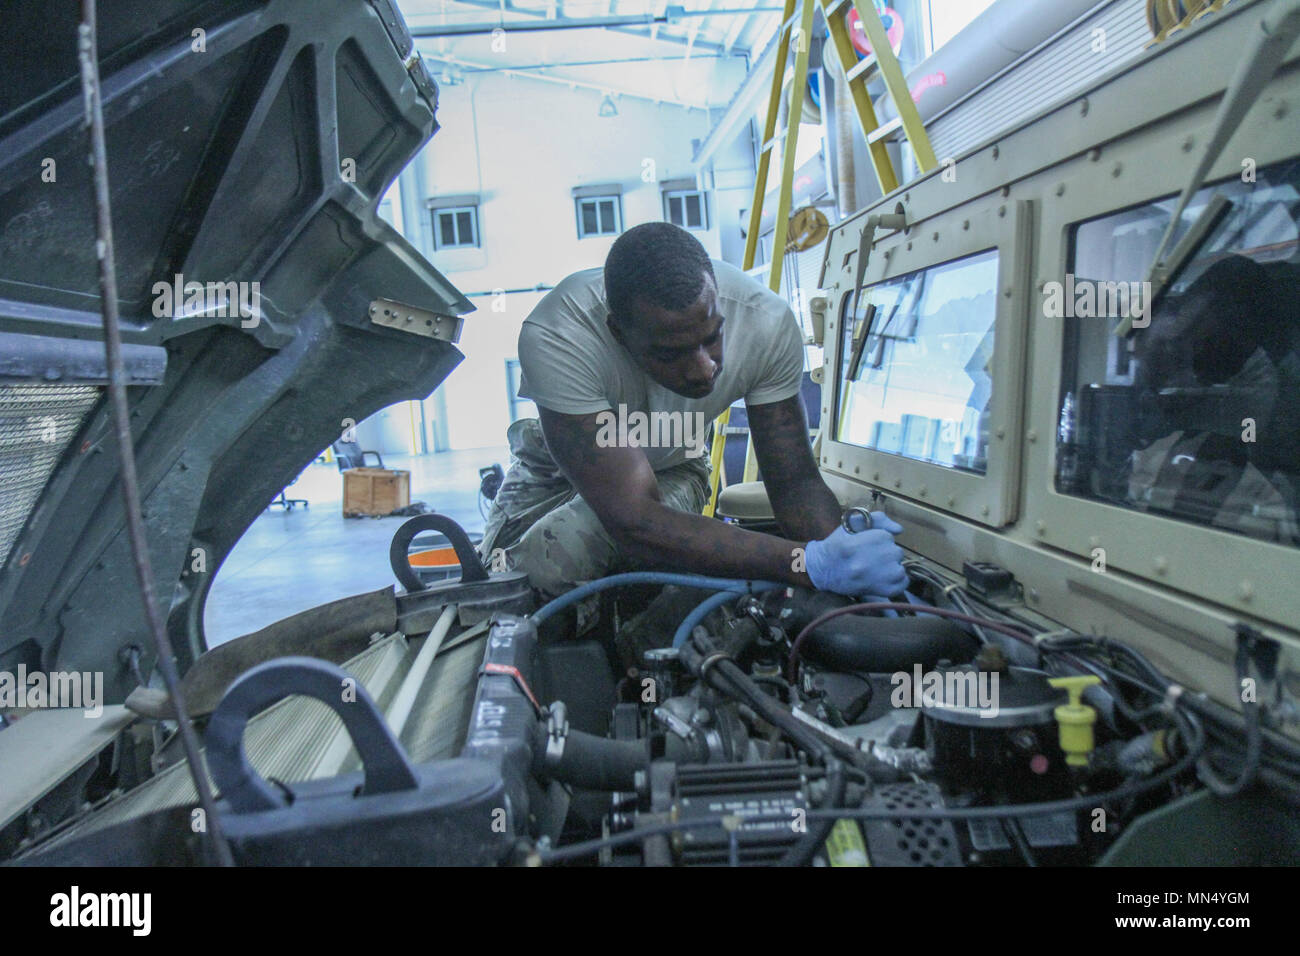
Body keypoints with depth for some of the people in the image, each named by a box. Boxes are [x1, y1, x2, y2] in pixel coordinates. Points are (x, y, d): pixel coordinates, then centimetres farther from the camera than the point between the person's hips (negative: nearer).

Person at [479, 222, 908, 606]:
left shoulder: (765, 322, -31)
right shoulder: (556, 339, -41)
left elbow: (795, 481, -23)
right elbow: (634, 520, -47)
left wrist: (841, 548, -47)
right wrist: (813, 563, -54)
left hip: (674, 467, 1)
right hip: (559, 470, 0)